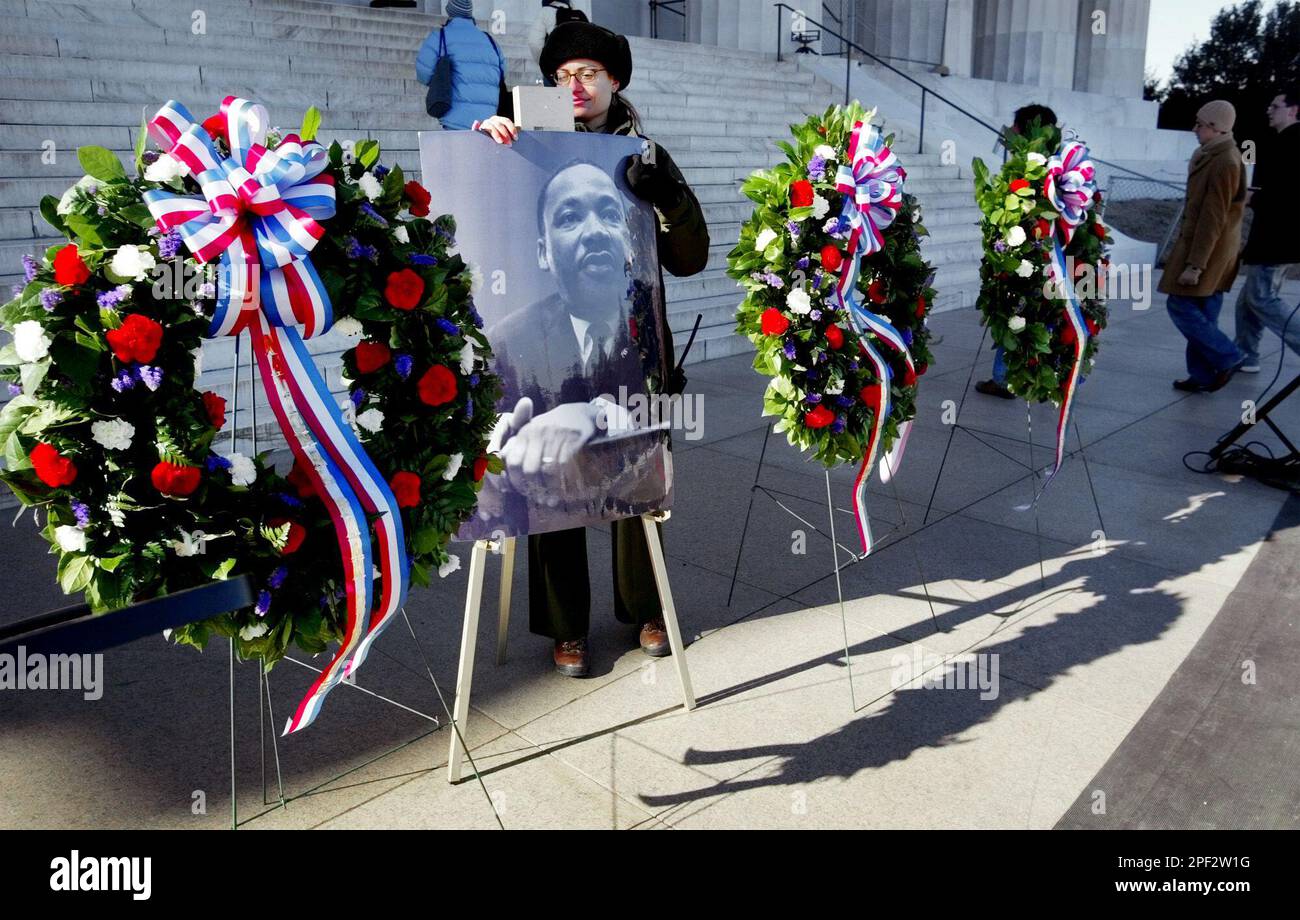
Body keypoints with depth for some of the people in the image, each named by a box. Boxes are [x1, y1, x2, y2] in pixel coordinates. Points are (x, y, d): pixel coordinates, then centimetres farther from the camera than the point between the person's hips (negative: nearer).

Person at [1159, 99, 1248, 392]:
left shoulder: (1224, 163, -20)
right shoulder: (1213, 155, 10)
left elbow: (1213, 220, -22)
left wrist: (1194, 264, -22)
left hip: (1207, 248, -10)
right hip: (1215, 249, 10)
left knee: (1180, 306, -4)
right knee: (1203, 311, 12)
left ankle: (1227, 358, 3)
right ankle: (1204, 376, 17)